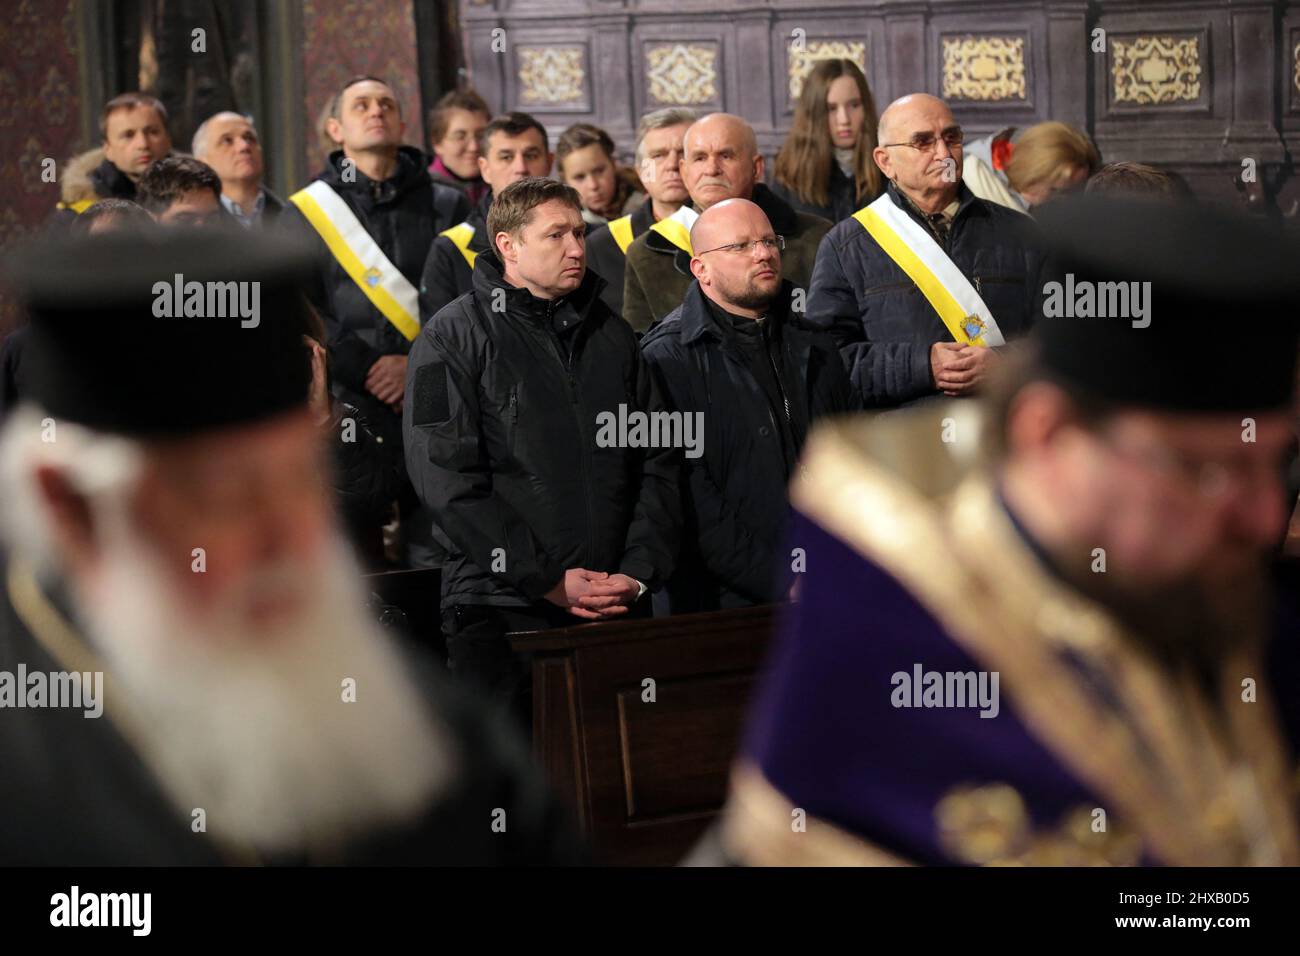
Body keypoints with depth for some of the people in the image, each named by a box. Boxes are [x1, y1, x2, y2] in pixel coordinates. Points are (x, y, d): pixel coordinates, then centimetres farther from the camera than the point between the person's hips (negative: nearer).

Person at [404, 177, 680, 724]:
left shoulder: (612, 336, 15)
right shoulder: (454, 338, 0)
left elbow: (658, 463, 13)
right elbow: (447, 479, -10)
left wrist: (639, 571, -3)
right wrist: (547, 579, -13)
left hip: (618, 611, 4)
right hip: (501, 608, -4)